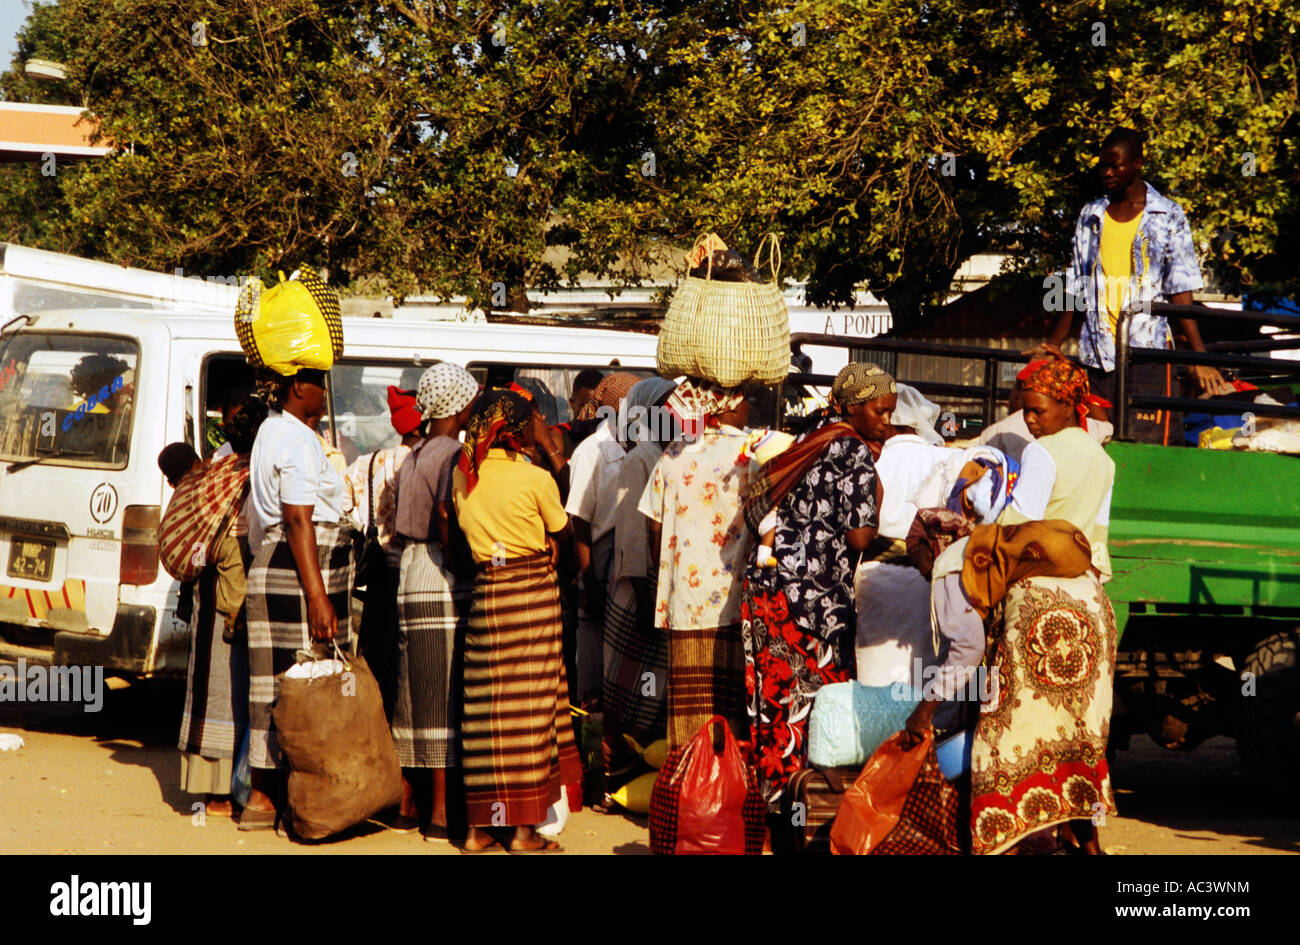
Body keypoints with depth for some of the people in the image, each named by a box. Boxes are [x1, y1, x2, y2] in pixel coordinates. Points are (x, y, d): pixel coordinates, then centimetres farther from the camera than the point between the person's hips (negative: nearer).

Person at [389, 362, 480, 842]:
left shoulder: (413, 456, 16)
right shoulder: (454, 454, -10)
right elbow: (447, 522, -21)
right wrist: (467, 570, -13)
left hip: (409, 584, 9)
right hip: (444, 586, -9)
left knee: (413, 695, 12)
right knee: (445, 697, -6)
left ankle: (405, 803, 17)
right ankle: (441, 811, -6)